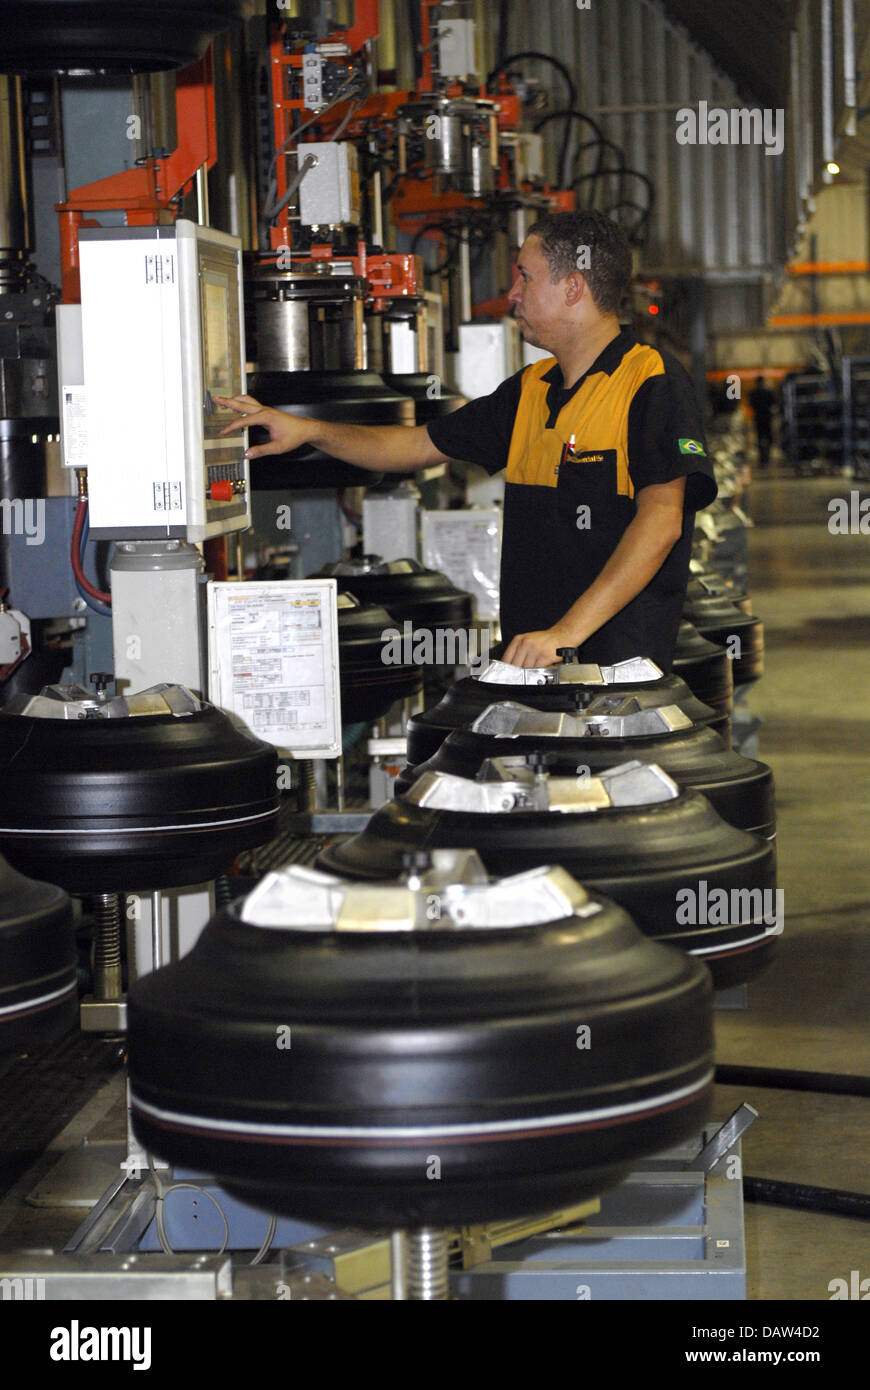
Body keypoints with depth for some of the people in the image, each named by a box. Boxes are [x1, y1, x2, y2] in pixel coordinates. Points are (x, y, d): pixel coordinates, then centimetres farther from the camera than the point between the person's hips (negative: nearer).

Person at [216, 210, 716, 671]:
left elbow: (660, 520, -17)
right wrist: (309, 430, 18)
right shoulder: (530, 389, 20)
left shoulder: (655, 383, -6)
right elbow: (420, 445, 29)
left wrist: (567, 631, -24)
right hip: (531, 659, 7)